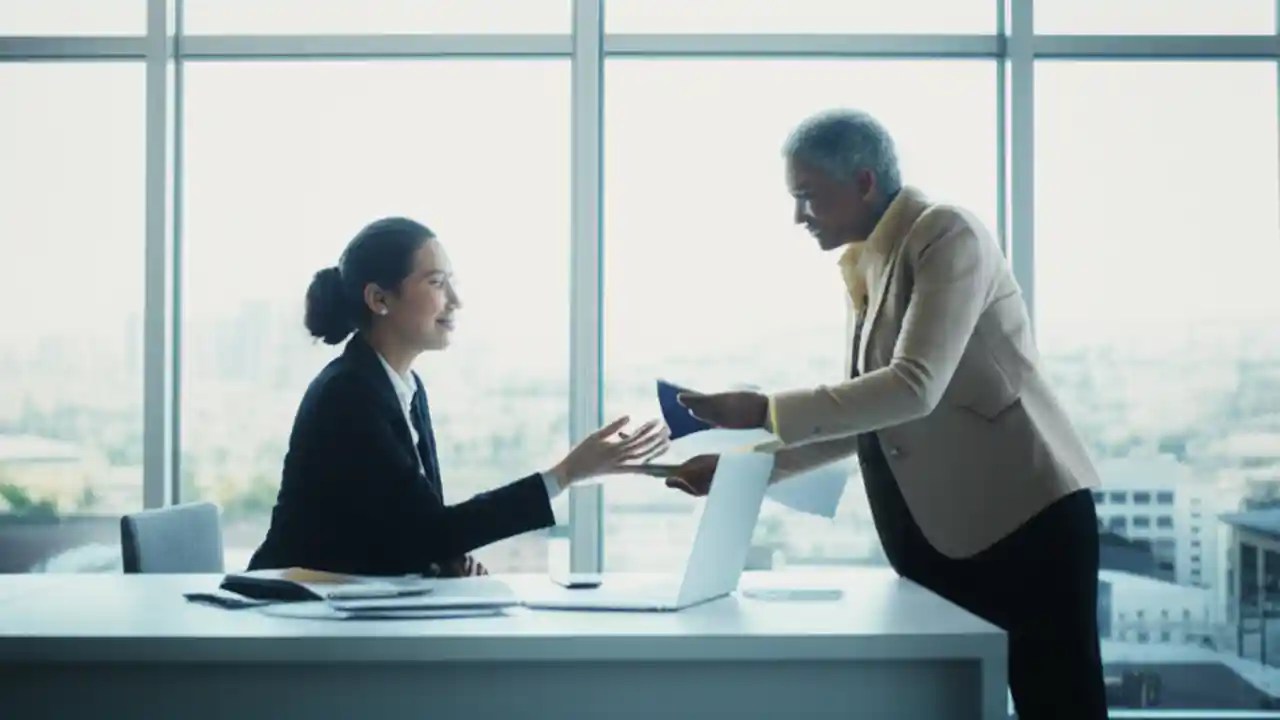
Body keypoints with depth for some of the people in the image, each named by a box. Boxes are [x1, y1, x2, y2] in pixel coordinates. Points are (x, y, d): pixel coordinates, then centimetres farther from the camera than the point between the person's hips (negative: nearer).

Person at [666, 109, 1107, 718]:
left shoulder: (947, 235, -12)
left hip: (1022, 513, -8)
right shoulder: (864, 264, 12)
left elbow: (914, 388, -24)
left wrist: (764, 412, -24)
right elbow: (865, 418, 15)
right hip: (935, 529, 8)